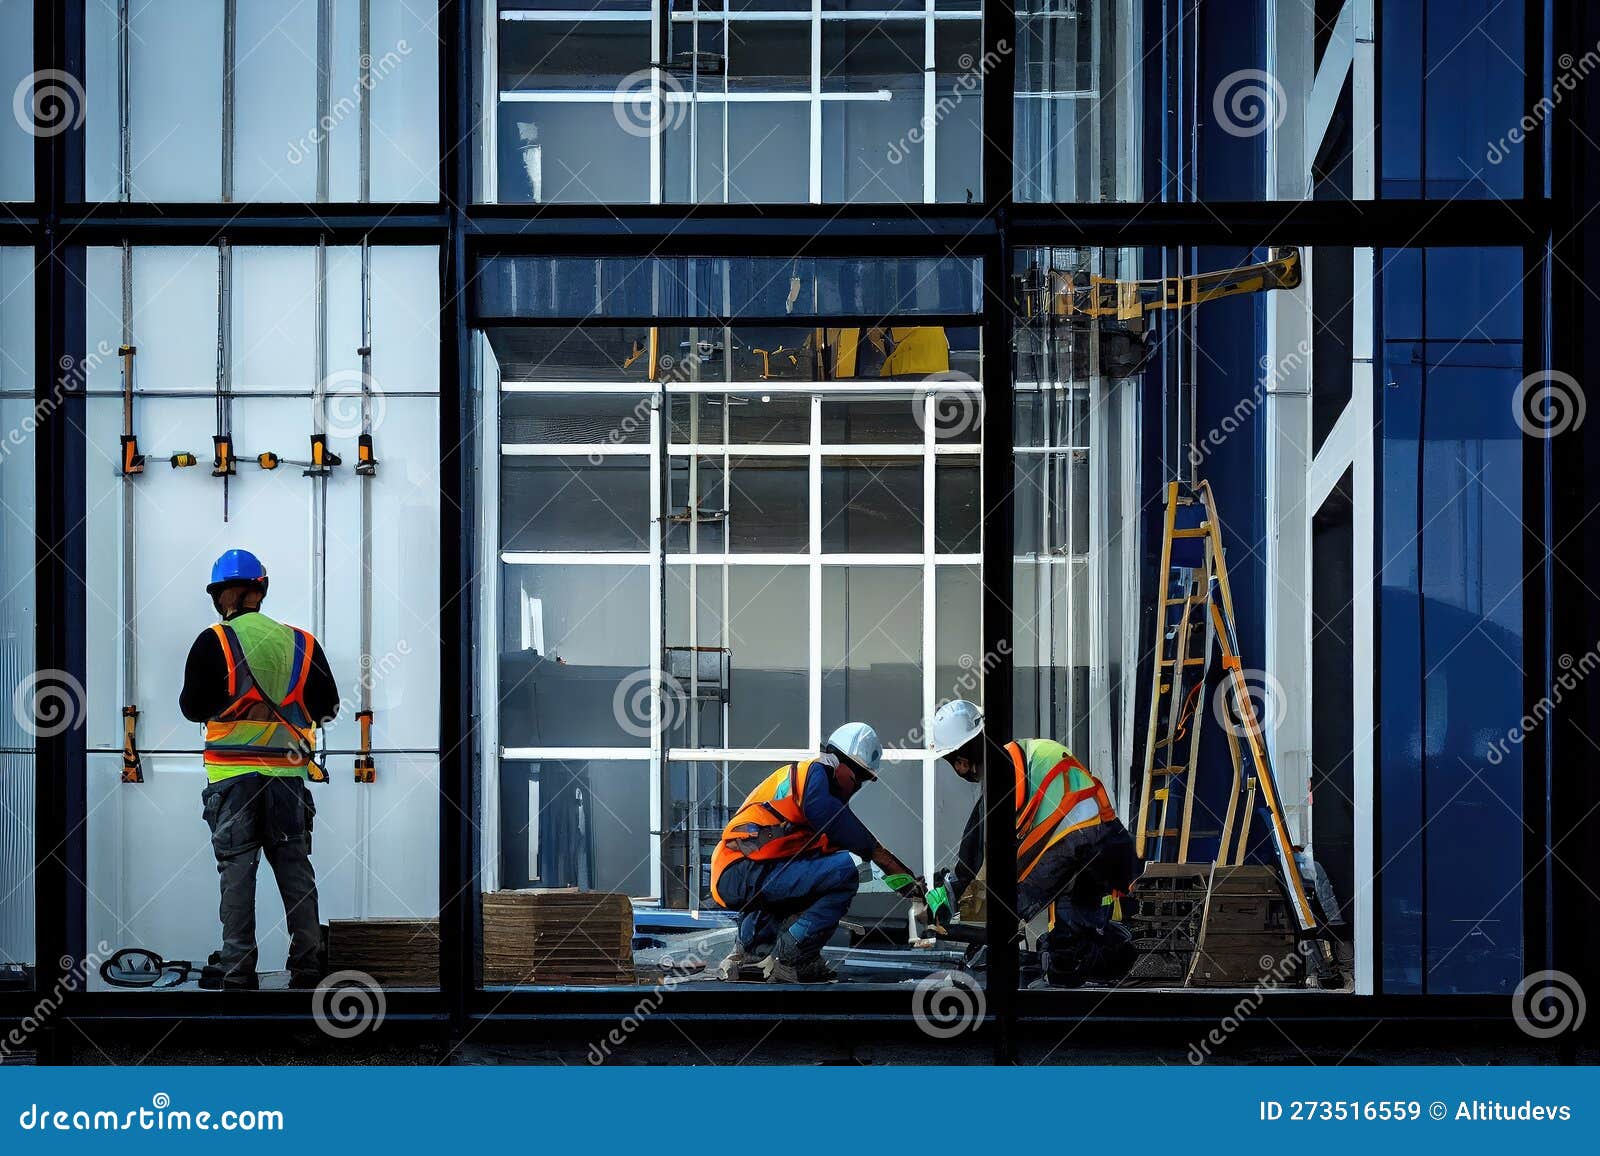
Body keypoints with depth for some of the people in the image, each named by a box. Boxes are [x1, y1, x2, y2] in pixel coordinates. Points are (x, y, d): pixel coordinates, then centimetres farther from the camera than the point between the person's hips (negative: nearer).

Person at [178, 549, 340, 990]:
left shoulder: (213, 643, -5)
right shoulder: (301, 644, 5)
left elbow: (192, 706, -5)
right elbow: (327, 706, 8)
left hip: (233, 774, -3)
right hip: (288, 771, 3)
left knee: (237, 868, 0)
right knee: (294, 866, 10)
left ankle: (237, 967, -1)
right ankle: (308, 962, 9)